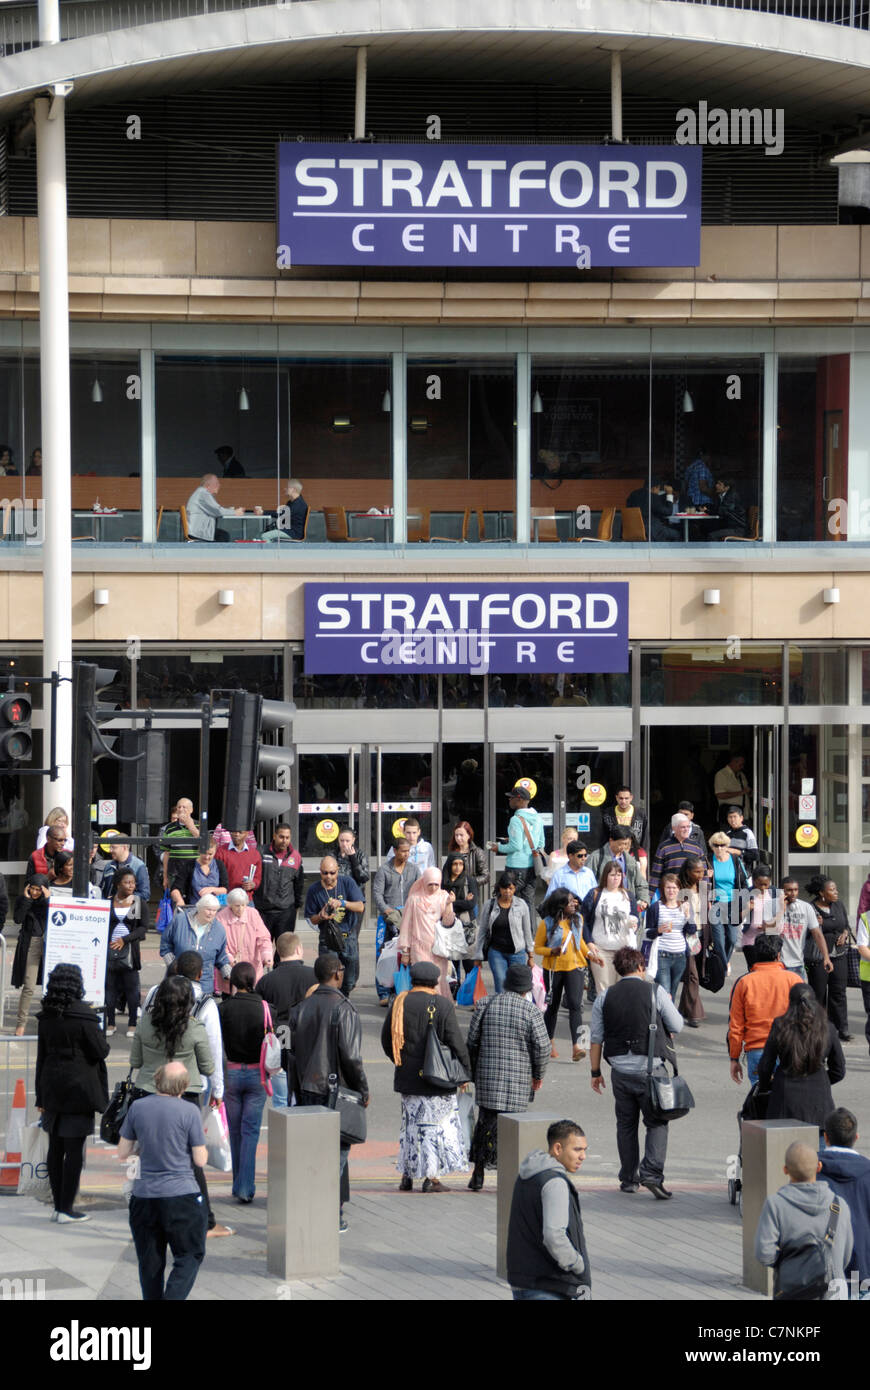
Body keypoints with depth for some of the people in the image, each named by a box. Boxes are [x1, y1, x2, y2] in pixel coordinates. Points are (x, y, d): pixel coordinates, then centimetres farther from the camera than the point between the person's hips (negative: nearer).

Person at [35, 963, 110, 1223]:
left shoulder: (46, 1018, 5)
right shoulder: (83, 1016, -14)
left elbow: (41, 1056, 10)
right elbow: (100, 1052, -11)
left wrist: (41, 1096, 15)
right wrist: (99, 1035, 12)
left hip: (53, 1088, 6)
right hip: (79, 1089, -6)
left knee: (56, 1148, 11)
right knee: (74, 1148, -2)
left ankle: (58, 1206, 16)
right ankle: (66, 1209, -2)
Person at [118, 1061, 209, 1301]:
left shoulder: (137, 1108, 0)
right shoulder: (189, 1112, -10)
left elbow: (122, 1154, 6)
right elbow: (200, 1161, -5)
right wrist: (202, 1144, 15)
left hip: (143, 1196, 3)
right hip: (181, 1195, -3)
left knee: (150, 1262, 13)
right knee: (189, 1256, 5)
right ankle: (173, 1299, -12)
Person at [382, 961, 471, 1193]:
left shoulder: (399, 1003, 1)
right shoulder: (442, 1005, -11)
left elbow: (386, 1038, 8)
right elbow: (456, 1042, -12)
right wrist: (466, 1070, -2)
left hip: (407, 1076, 4)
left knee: (411, 1124, 14)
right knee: (437, 1123, 3)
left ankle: (407, 1176, 16)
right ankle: (432, 1177, 1)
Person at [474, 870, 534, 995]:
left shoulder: (521, 905, 0)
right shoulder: (489, 905, 0)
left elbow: (527, 931, 9)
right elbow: (482, 932, 6)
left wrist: (530, 955, 12)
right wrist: (478, 957, 7)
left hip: (517, 953, 0)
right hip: (496, 952, 0)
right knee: (501, 986, -9)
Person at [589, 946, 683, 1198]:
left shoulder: (605, 997, 4)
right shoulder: (655, 992, -5)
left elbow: (595, 1038, 6)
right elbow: (677, 1026, 3)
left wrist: (596, 1072, 15)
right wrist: (668, 1005, 23)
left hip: (620, 1070, 3)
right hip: (650, 1068, -3)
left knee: (626, 1124, 14)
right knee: (657, 1123, 4)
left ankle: (628, 1178, 18)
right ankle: (652, 1173, -12)